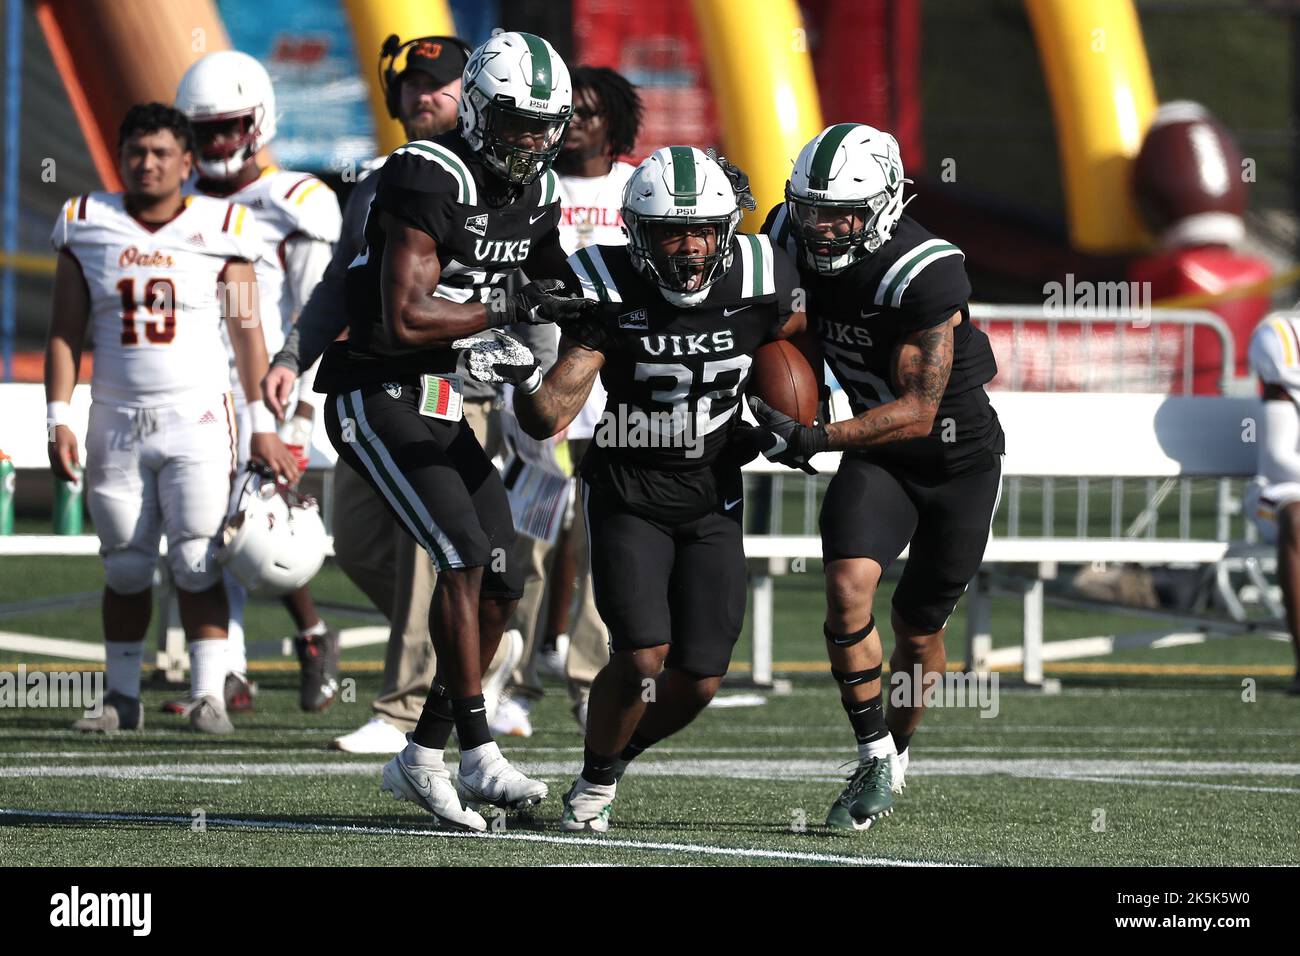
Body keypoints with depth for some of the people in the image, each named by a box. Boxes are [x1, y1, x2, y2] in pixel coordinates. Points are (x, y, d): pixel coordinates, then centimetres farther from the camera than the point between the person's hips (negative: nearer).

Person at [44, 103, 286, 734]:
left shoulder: (221, 230, 1)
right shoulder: (87, 226, 5)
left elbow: (246, 332, 3)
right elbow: (66, 333, 6)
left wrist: (262, 425, -1)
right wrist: (58, 421, -2)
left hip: (198, 420, -2)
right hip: (116, 420, 2)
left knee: (198, 564, -8)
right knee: (126, 569, 7)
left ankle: (208, 694, -5)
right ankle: (122, 698, 15)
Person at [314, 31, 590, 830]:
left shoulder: (536, 191, 7)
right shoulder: (432, 180, -20)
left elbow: (556, 276, 23)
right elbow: (405, 319, -24)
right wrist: (509, 309, -23)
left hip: (445, 408, 9)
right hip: (381, 398, -9)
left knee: (500, 583, 4)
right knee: (463, 553, -21)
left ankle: (424, 757, 13)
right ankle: (478, 755, -19)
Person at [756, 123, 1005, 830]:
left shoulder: (925, 275, -30)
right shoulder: (794, 240, -12)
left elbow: (918, 412, -29)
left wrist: (817, 439, -38)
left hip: (957, 456, -4)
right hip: (877, 451, 4)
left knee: (918, 630, 10)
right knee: (849, 588, -20)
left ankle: (896, 752, 36)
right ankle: (875, 763, -9)